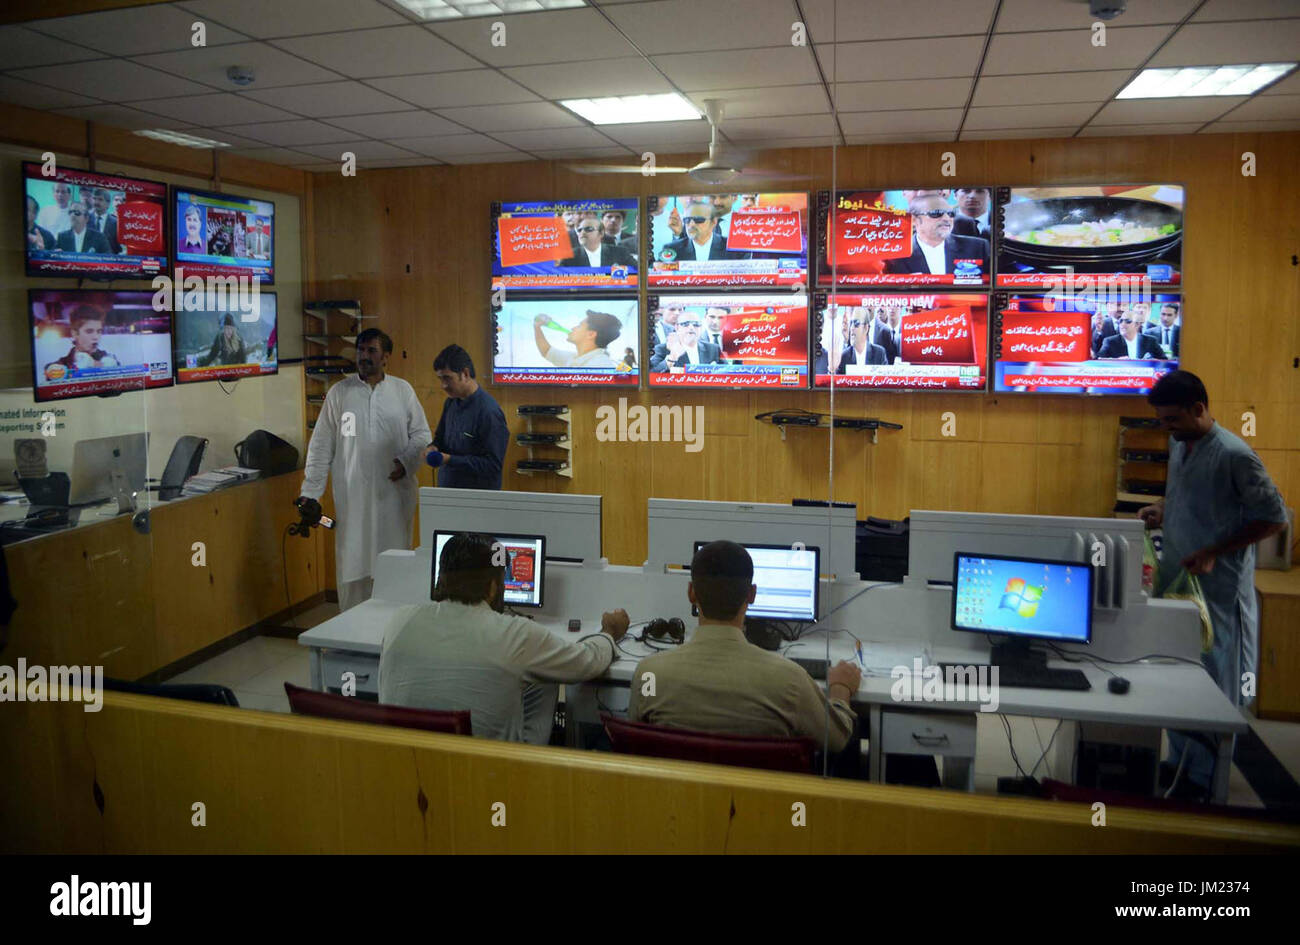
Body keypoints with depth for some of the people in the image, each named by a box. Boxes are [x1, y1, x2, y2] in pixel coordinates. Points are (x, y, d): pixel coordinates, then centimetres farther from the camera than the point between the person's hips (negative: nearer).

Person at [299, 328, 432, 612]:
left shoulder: (403, 391, 6)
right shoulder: (339, 392, 5)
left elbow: (421, 434, 9)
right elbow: (321, 445, 6)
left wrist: (407, 461, -10)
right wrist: (310, 492, 2)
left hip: (394, 492, 0)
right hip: (353, 495, 0)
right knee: (352, 562, 1)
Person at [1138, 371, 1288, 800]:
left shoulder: (1234, 455, -16)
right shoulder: (1179, 445, 7)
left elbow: (1275, 517, -12)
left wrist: (1214, 552, -18)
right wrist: (1161, 508, 2)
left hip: (1218, 589, -7)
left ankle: (1205, 777, 16)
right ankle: (1178, 761, 28)